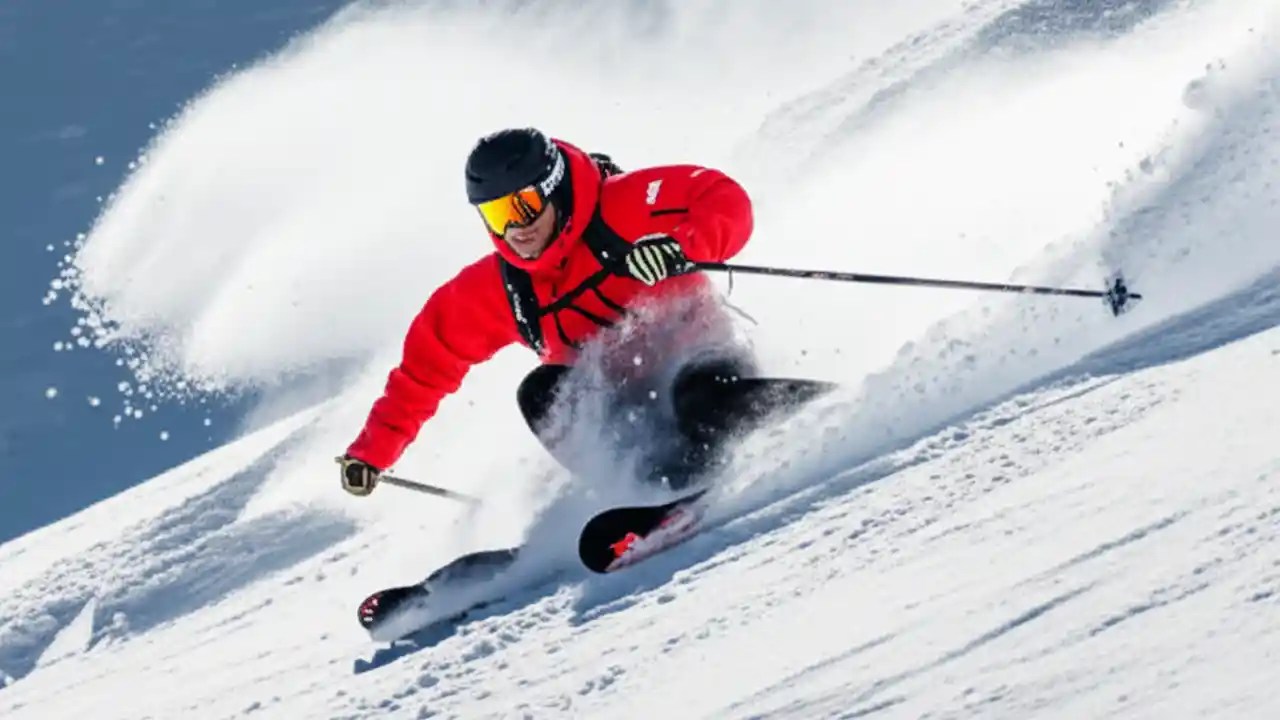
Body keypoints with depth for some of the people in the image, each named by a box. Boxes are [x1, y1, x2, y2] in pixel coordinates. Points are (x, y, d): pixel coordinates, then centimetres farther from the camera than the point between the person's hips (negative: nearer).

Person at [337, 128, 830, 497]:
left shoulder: (623, 207, -15)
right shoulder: (491, 292, -1)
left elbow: (729, 203, -21)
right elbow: (425, 366, 10)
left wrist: (682, 249, -40)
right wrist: (371, 452, 7)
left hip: (698, 356, -5)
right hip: (621, 399, 5)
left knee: (702, 401, -38)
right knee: (542, 393, -23)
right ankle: (654, 486, -30)